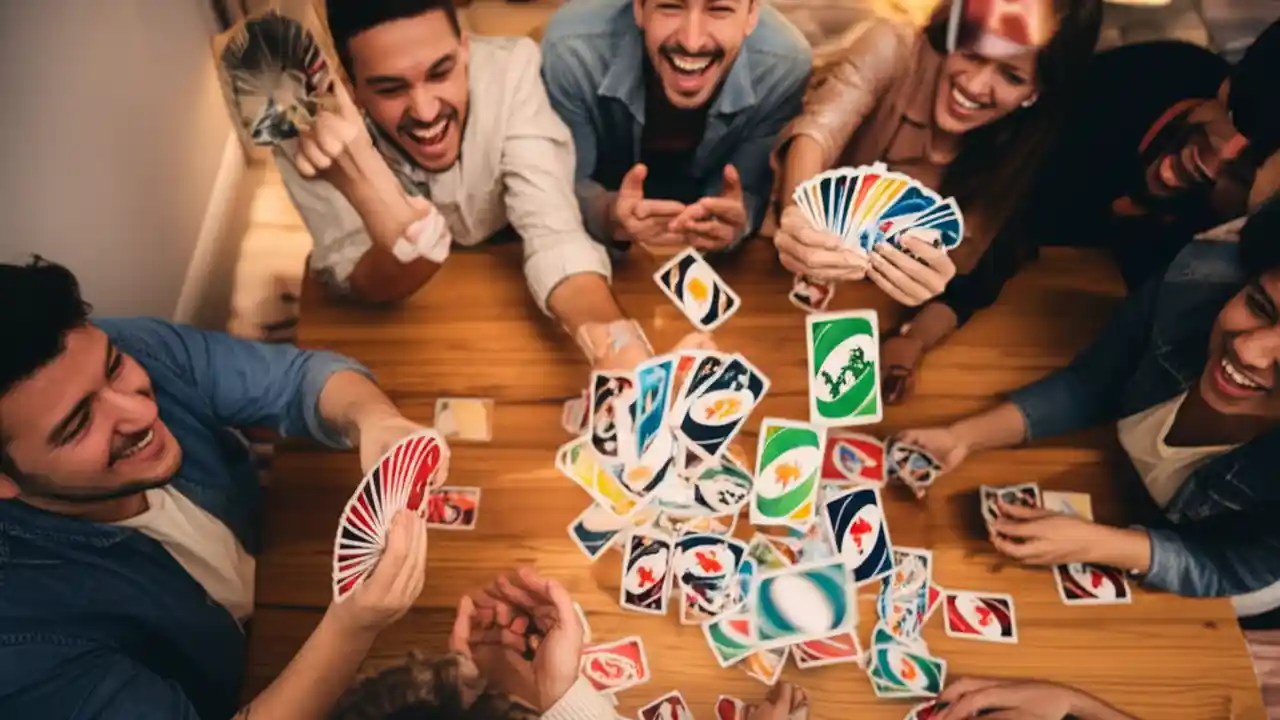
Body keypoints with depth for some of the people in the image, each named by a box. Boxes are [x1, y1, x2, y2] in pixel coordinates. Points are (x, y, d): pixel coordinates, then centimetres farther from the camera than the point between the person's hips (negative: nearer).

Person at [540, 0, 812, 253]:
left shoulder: (785, 63, -27)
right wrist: (608, 216, -44)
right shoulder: (573, 51, -32)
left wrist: (735, 219, -43)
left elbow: (752, 191, -17)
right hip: (605, 202, -3)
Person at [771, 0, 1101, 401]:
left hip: (892, 315, 3)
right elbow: (816, 132, -37)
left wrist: (913, 341, -36)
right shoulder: (894, 51, -22)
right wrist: (798, 214, -60)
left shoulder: (1025, 146, -16)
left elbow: (972, 276, -15)